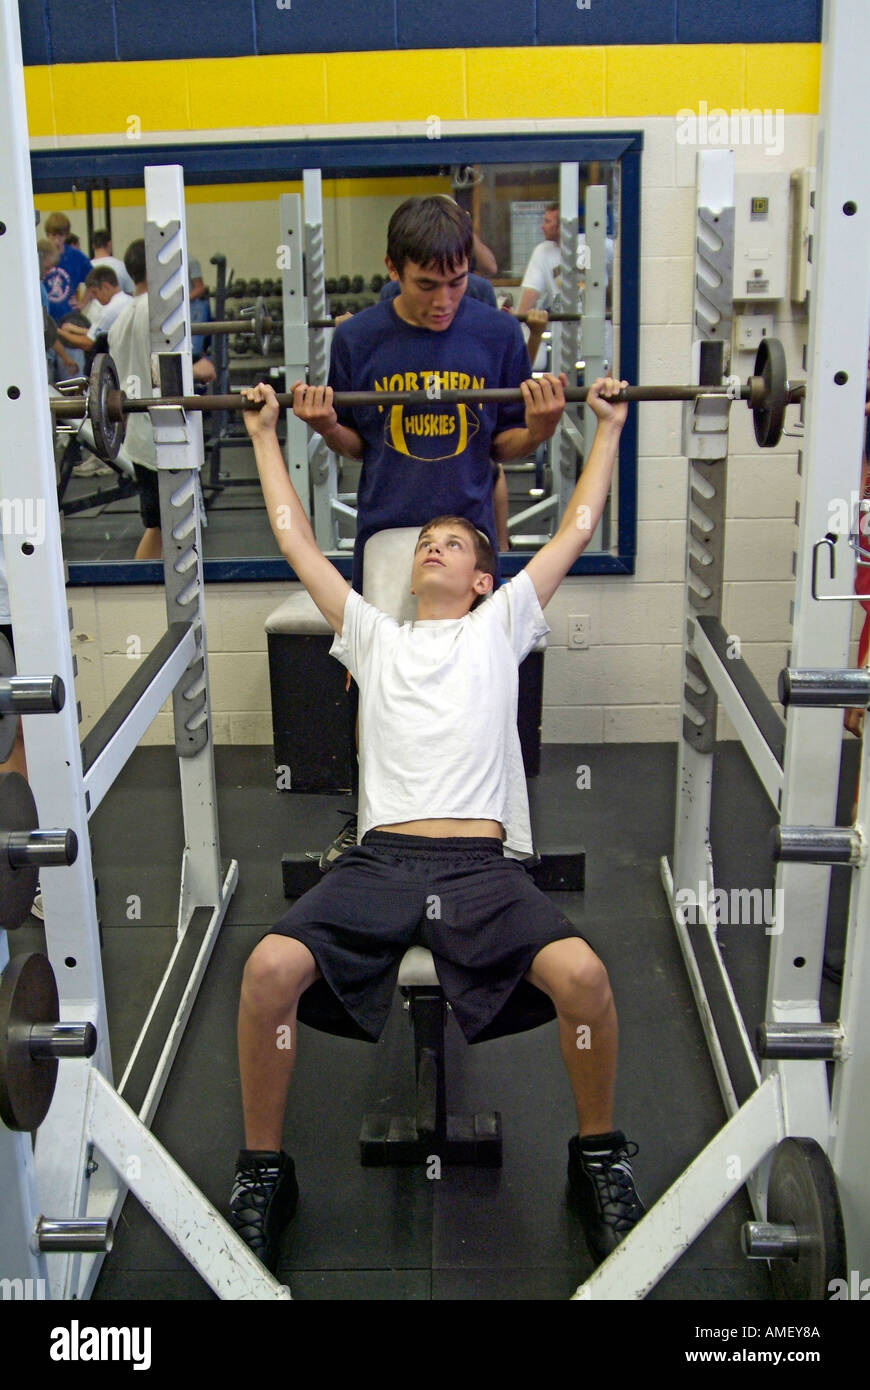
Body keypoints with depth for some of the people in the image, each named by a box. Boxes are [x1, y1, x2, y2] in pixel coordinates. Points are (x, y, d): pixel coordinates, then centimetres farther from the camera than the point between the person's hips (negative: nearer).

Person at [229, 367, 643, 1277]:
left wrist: (608, 425, 31)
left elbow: (576, 530, 25)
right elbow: (297, 542, 30)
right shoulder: (373, 635, 26)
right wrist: (265, 435, 37)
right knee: (270, 967, -27)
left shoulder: (500, 625, 23)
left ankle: (599, 1153, 0)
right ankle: (263, 1169, -3)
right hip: (380, 859, 1)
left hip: (481, 862, -1)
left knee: (581, 972, -29)